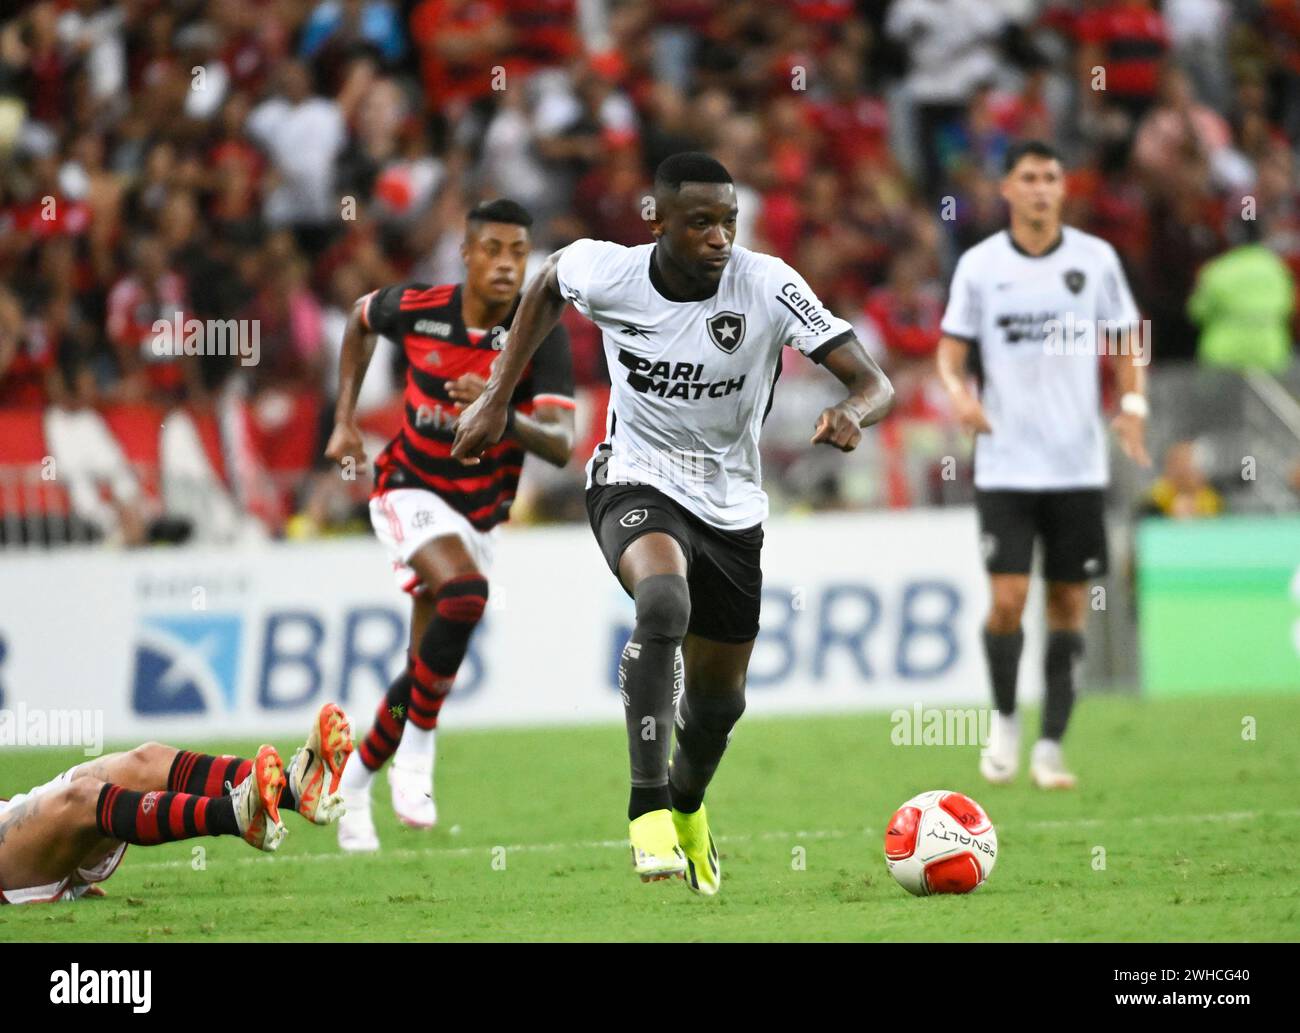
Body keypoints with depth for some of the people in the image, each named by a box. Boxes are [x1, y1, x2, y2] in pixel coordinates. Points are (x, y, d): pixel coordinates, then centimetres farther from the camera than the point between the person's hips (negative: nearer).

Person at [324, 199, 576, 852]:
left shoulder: (540, 334, -18)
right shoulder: (415, 309, -14)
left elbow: (561, 446, -28)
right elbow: (359, 320, 11)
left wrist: (502, 414, -46)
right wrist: (345, 420, 8)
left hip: (479, 514, 2)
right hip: (409, 490, -2)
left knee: (426, 671, 6)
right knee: (465, 593, -33)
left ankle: (354, 784, 33)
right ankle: (415, 757, -19)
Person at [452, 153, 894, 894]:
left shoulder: (768, 286, -20)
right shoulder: (606, 271, -15)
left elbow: (875, 382, -22)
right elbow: (548, 287, 11)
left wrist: (852, 413, -46)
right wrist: (497, 400, 9)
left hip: (732, 505, 2)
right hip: (636, 485, -2)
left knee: (719, 698, 14)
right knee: (664, 602, -36)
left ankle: (689, 805, 49)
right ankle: (648, 806, -28)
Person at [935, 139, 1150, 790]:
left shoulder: (1095, 259, 3)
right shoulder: (979, 265, 1)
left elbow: (1126, 340, 12)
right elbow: (951, 347, 5)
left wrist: (1132, 403, -5)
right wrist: (958, 391, -16)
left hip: (1077, 464, 1)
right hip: (1005, 463, -1)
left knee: (1069, 606, 3)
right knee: (1007, 601, -10)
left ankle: (1050, 748, 12)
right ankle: (1005, 721, 14)